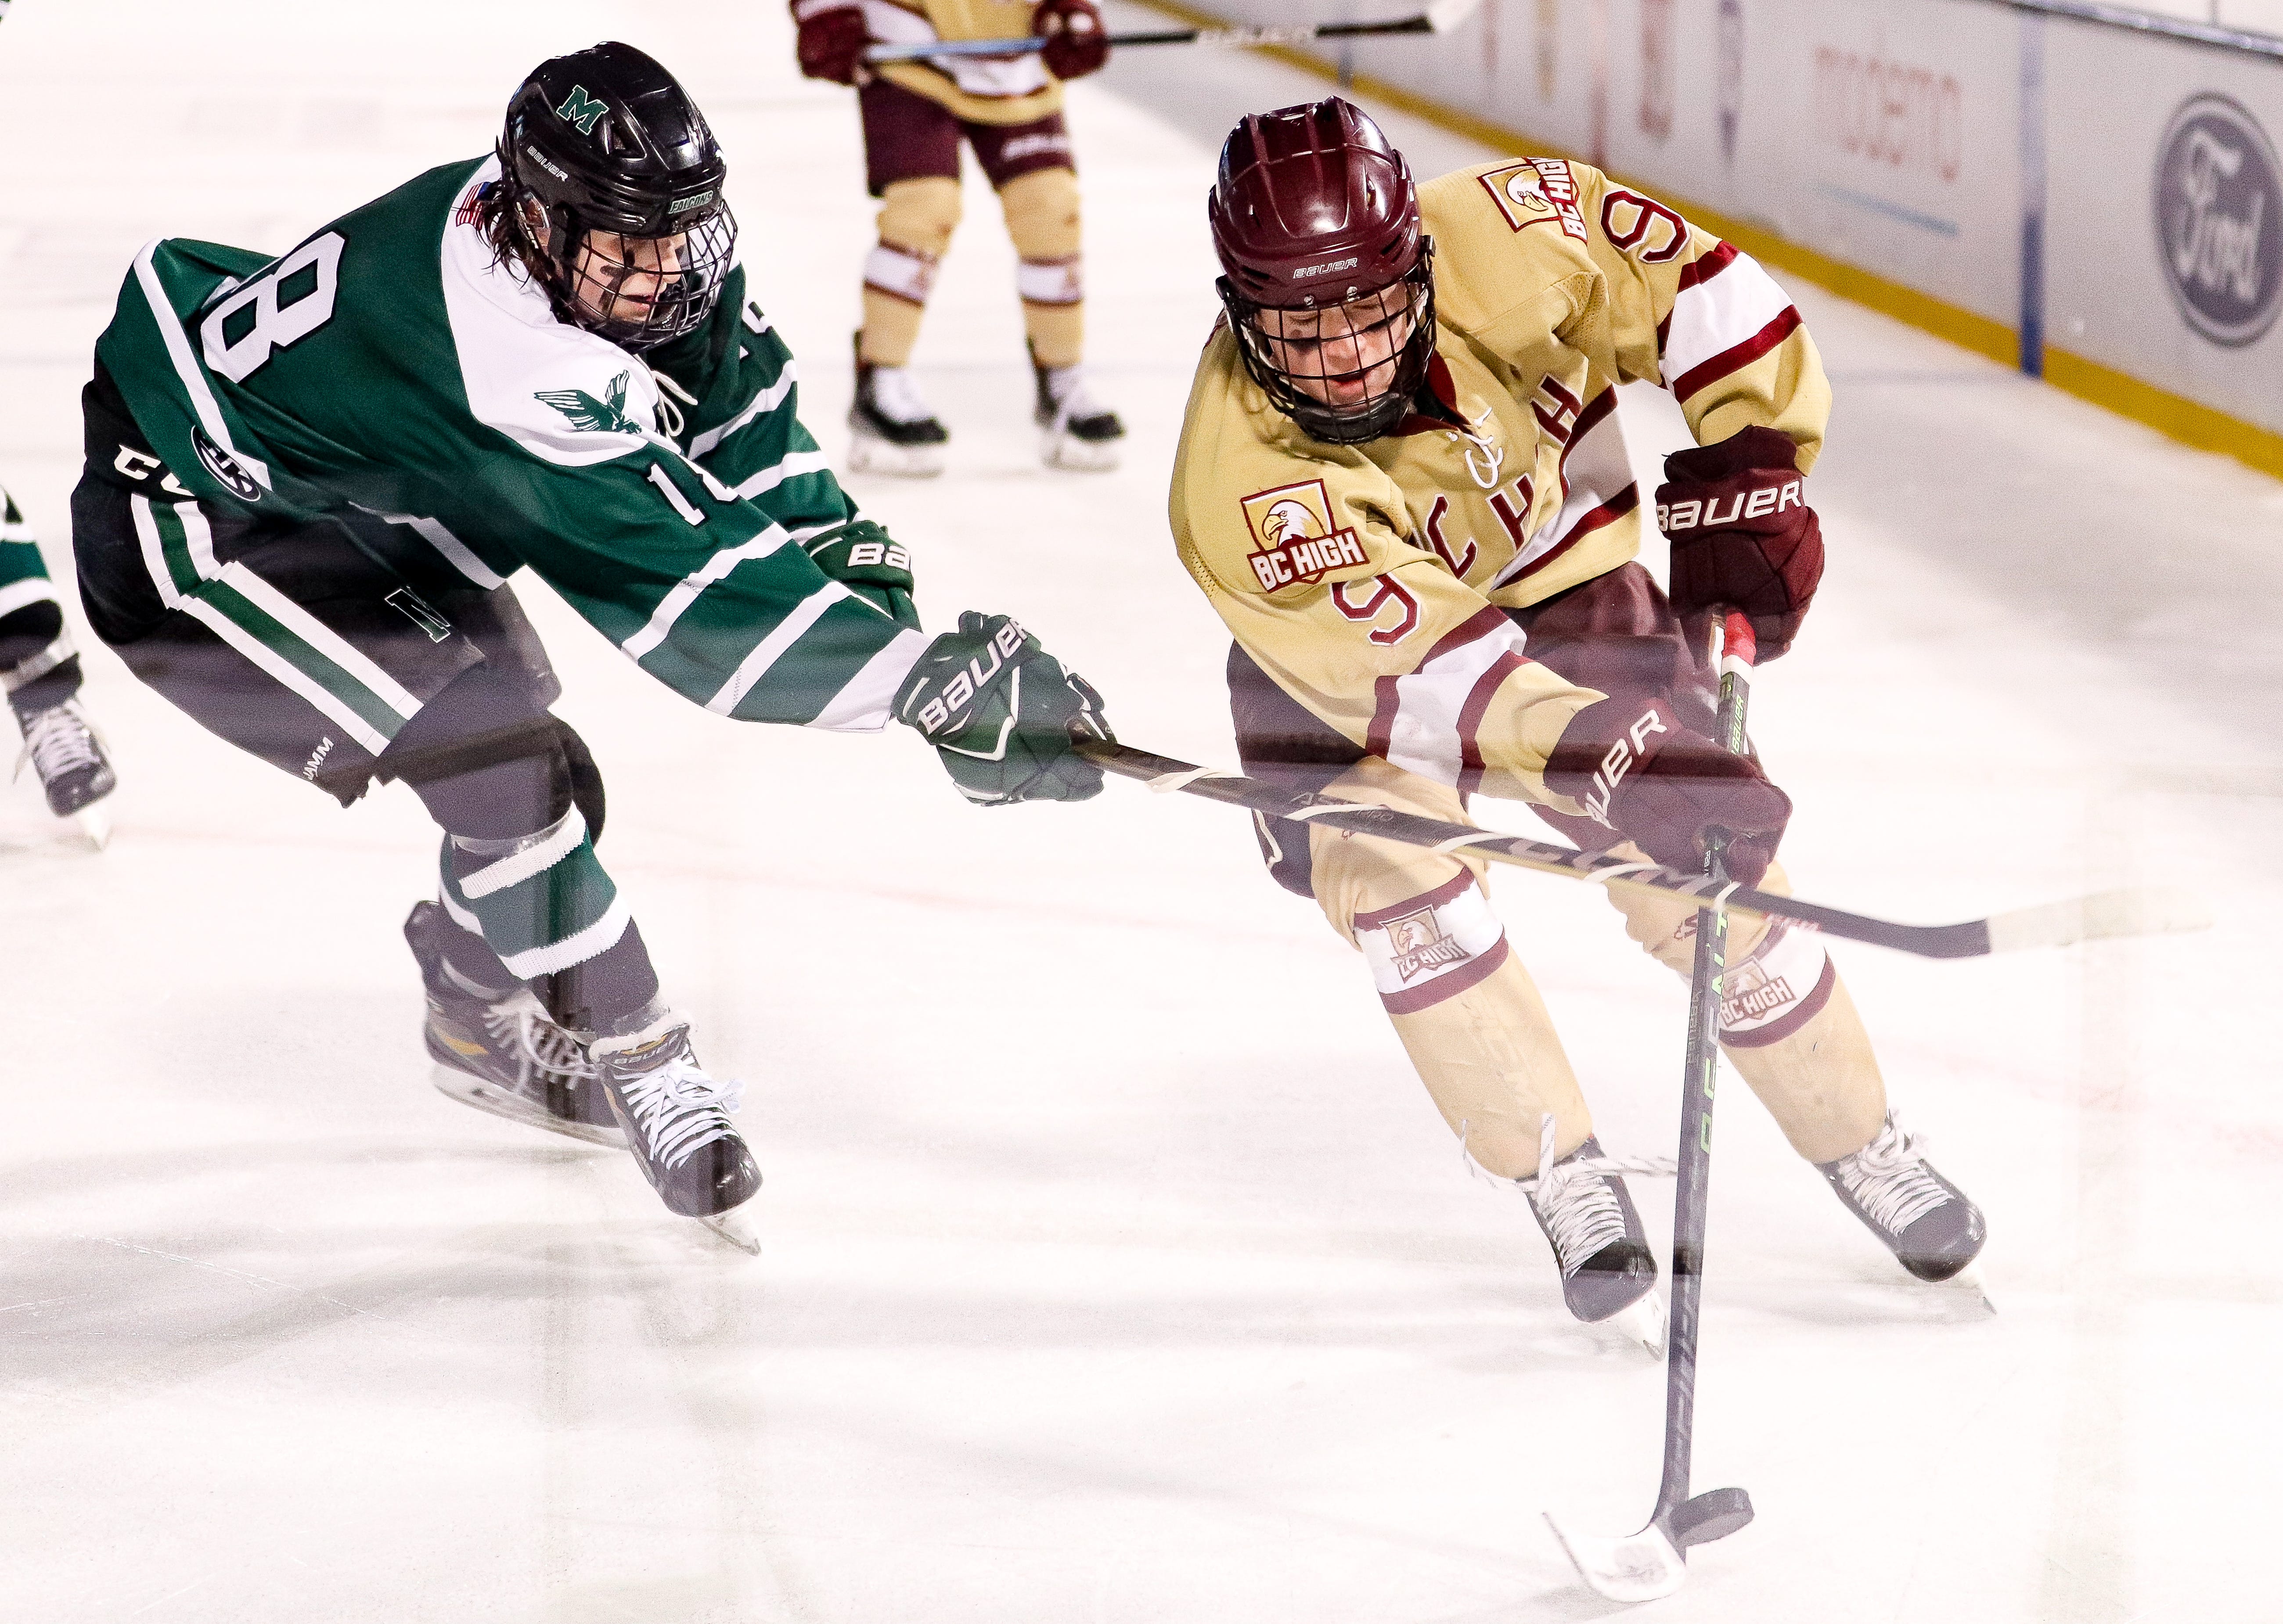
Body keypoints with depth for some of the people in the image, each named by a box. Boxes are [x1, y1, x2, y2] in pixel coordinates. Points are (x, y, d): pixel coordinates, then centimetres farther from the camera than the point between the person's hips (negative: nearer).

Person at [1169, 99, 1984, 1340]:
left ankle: (1864, 1148, 16)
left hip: (1556, 578, 2)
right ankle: (1570, 1188, -13)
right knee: (1388, 865, -25)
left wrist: (1744, 466, -20)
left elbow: (1690, 282, -15)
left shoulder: (1502, 239, -31)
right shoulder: (1242, 485, -36)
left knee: (1704, 874, -5)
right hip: (1343, 641, -2)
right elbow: (1418, 664, -42)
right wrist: (1601, 751, -53)